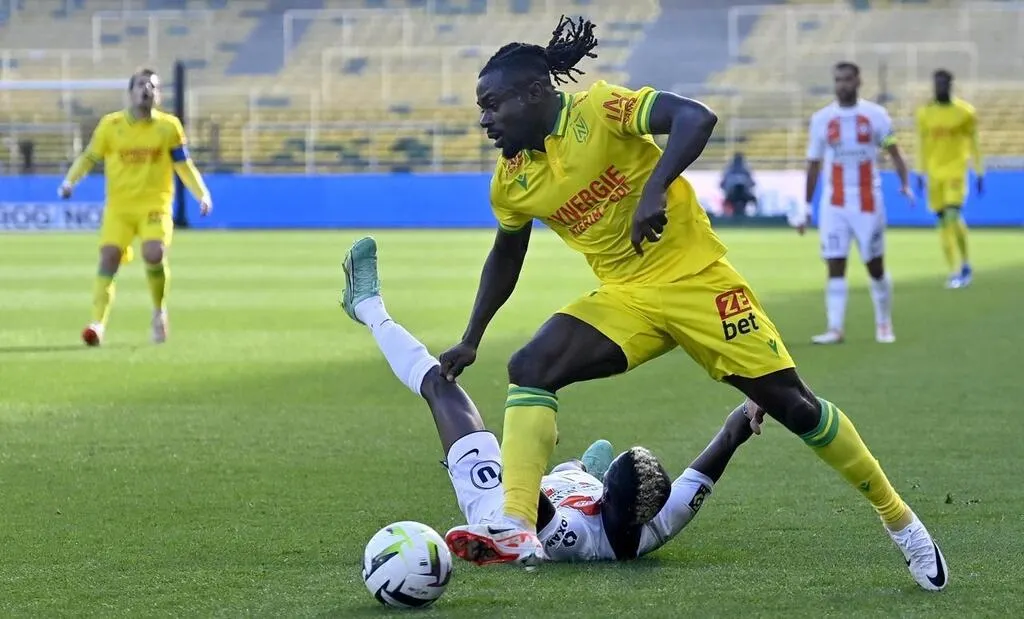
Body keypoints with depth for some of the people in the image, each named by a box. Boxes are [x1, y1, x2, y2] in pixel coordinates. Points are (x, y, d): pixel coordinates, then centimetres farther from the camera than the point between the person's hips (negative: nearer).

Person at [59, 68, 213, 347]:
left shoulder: (168, 126, 4)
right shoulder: (111, 124, 3)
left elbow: (184, 165, 11)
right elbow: (89, 157, 11)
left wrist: (202, 194, 0)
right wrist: (70, 181, -4)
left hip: (155, 205, -1)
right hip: (119, 205, 1)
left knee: (154, 254, -23)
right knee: (109, 257, -16)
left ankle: (159, 310, 4)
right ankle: (98, 323, -15)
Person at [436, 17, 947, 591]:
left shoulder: (598, 111, -16)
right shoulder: (512, 180, 2)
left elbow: (696, 117, -30)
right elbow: (505, 258, 20)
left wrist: (654, 191, -42)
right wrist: (471, 341, 18)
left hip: (694, 276, -5)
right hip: (622, 299, 5)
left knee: (790, 401, -5)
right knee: (529, 369, -20)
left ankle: (899, 519, 12)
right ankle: (517, 529, -27)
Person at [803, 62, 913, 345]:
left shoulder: (875, 115, -1)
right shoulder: (821, 119, 4)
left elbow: (894, 152, -2)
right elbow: (813, 165, 11)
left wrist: (905, 184, -19)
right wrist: (806, 206, 10)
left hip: (868, 202, -1)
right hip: (834, 204, 1)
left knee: (875, 266, 5)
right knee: (835, 266, -6)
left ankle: (884, 324, 21)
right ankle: (835, 329, -7)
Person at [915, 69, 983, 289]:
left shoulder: (965, 112, -2)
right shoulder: (924, 113, 6)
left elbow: (973, 144, 3)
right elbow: (922, 145, 13)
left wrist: (979, 174, 3)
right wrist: (921, 173, 10)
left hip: (956, 171, -3)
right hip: (934, 173, 3)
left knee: (953, 217, -16)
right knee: (944, 222, 3)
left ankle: (963, 265, -2)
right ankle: (956, 269, 11)